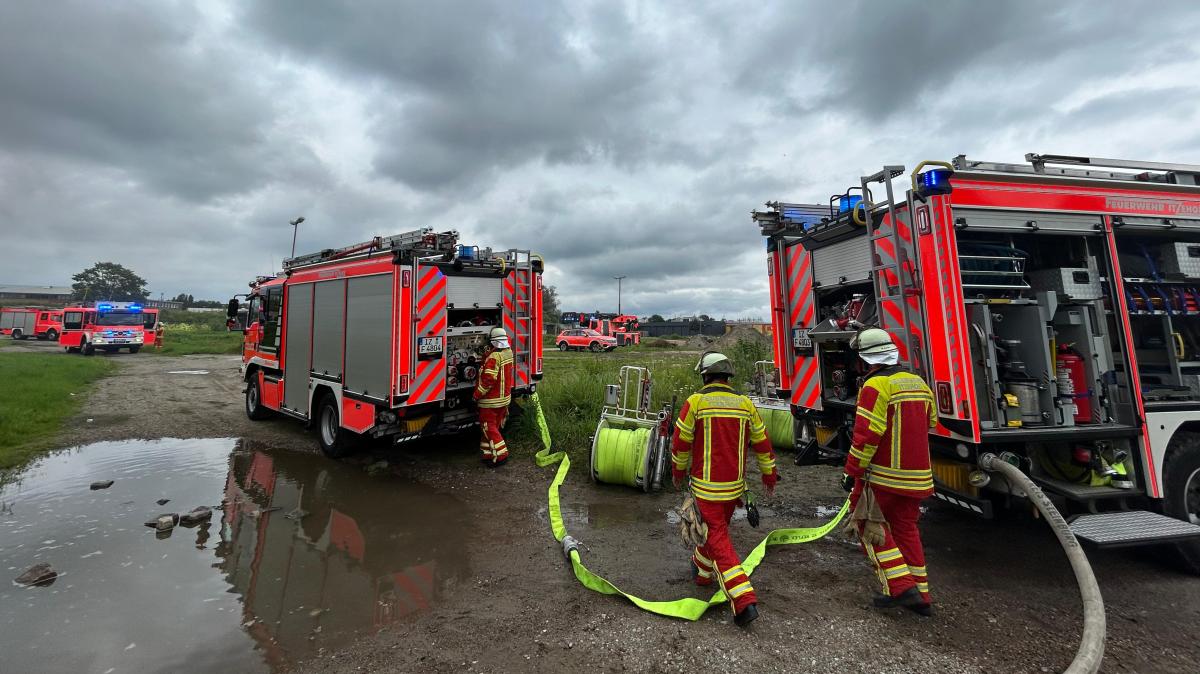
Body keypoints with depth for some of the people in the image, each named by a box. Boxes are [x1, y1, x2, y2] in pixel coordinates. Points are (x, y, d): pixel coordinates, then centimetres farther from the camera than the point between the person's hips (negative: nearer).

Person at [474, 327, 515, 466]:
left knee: (489, 428, 2)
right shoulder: (508, 352, 2)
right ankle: (489, 454, 26)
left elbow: (488, 380, -27)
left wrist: (477, 395, -17)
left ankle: (500, 455, 0)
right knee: (494, 426, 18)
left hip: (491, 401, -8)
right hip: (504, 398, 8)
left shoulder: (494, 357, -24)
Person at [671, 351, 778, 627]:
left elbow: (680, 443, -6)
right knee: (717, 528, 24)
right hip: (735, 485, 5)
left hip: (706, 487, -5)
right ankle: (703, 571, 44)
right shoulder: (745, 404, -1)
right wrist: (769, 476, 19)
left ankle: (744, 601, -6)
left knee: (718, 541, 1)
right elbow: (762, 443, 6)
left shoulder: (695, 402, -12)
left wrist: (678, 474, 11)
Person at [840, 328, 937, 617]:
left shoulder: (874, 386, -18)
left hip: (883, 475, -7)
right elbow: (930, 423, 20)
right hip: (917, 475, 8)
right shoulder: (919, 383, 7)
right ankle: (920, 596, 24)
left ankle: (901, 586, 5)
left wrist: (851, 471, -14)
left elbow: (866, 436, -21)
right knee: (906, 529, 18)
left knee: (871, 526, 9)